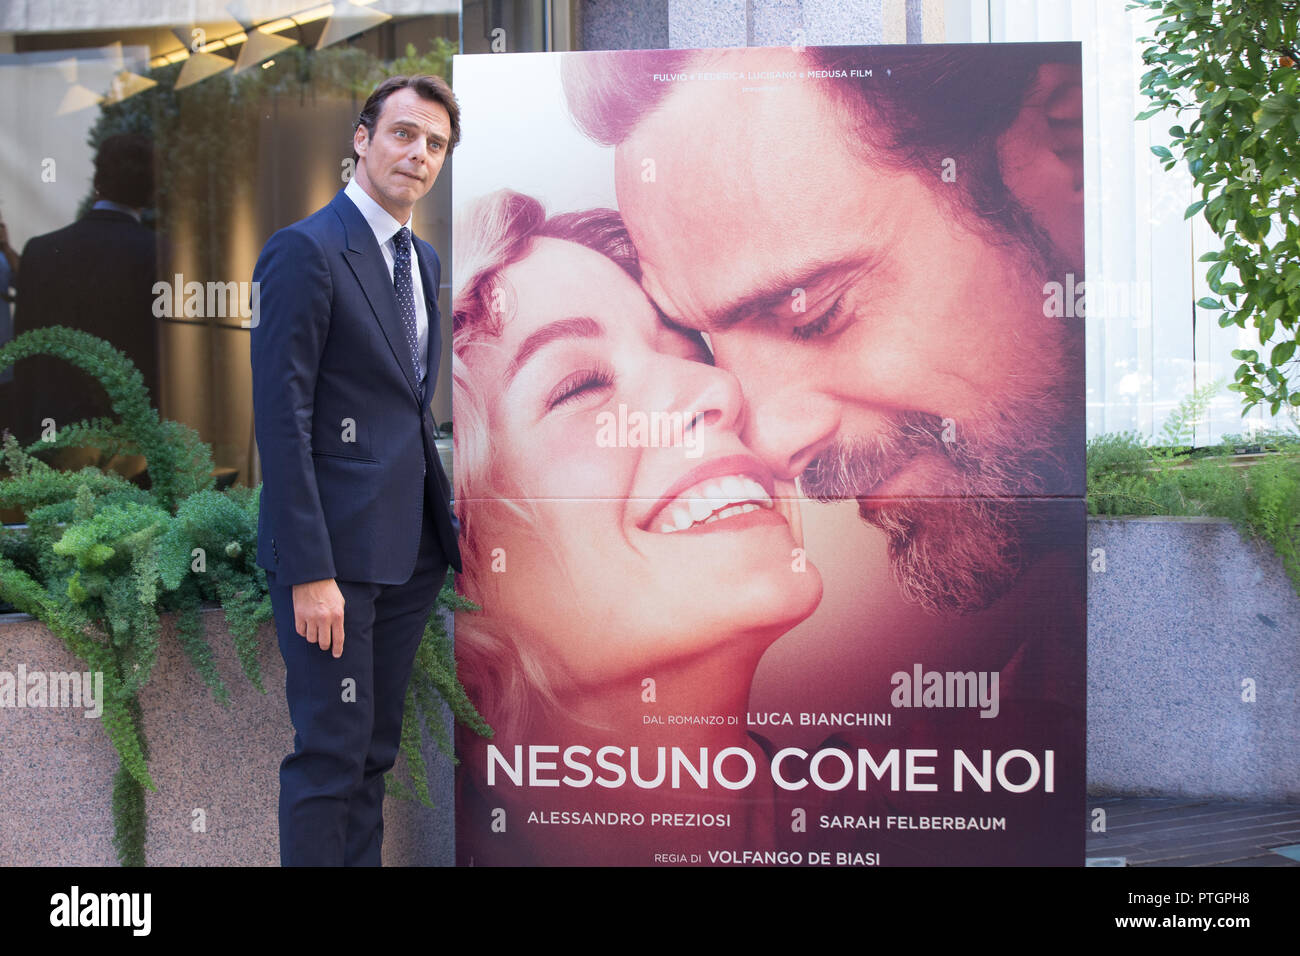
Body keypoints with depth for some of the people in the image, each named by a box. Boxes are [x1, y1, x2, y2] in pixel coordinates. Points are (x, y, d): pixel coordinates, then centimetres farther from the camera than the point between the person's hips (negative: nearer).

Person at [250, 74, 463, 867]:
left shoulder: (425, 261, 15)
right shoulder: (307, 251, -10)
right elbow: (281, 420, -15)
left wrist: (451, 519, 11)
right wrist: (308, 571, -20)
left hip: (411, 548, 8)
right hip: (336, 548, -8)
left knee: (377, 750, 14)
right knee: (332, 751, -3)